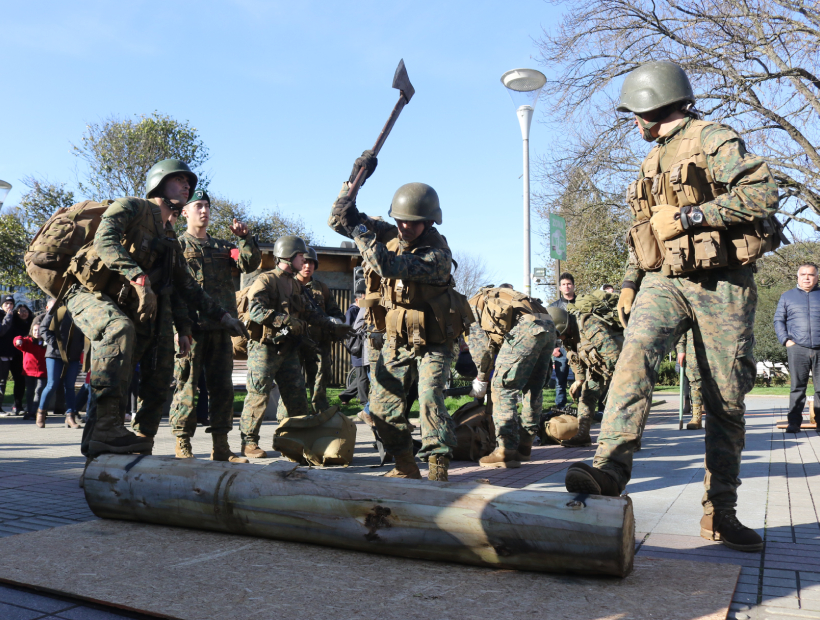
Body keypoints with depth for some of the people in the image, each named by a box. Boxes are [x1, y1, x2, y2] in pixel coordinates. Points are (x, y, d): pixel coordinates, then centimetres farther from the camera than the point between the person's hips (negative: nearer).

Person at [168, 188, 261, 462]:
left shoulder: (222, 247, 22)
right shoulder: (177, 245, 7)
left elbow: (250, 264, 9)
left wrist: (246, 238, -7)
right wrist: (178, 326, -14)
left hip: (220, 328, 5)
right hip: (191, 327, -5)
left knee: (222, 387, 5)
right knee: (186, 386, -3)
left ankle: (221, 446, 12)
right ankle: (182, 445, 5)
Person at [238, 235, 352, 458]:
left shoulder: (296, 286, 18)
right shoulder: (266, 281, -10)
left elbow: (312, 312, 23)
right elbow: (255, 309, -23)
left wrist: (334, 327, 14)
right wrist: (287, 321, -26)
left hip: (288, 350, 8)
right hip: (265, 348, -8)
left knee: (296, 396, 8)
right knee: (258, 396, -3)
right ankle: (249, 443, 7)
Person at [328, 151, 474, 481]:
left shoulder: (438, 254, -25)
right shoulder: (389, 235, -5)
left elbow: (390, 266, -39)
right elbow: (339, 220, 0)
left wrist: (360, 230, -35)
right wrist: (355, 179, -10)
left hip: (433, 340, -6)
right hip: (396, 338, 6)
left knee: (430, 399, -16)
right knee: (383, 403, 4)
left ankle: (438, 464, -3)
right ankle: (405, 465, 15)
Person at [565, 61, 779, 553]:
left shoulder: (713, 139, -3)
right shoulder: (653, 161, 21)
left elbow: (763, 192, -16)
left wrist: (688, 216, -17)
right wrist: (630, 283, 17)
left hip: (721, 284, -5)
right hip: (664, 280, 5)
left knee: (726, 400, 0)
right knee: (635, 356, -24)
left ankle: (720, 512, 10)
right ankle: (610, 467, -33)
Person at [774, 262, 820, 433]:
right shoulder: (787, 296, 14)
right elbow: (778, 320, 11)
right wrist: (785, 340, -2)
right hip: (798, 349, -1)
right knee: (797, 387, 0)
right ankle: (794, 422, 2)